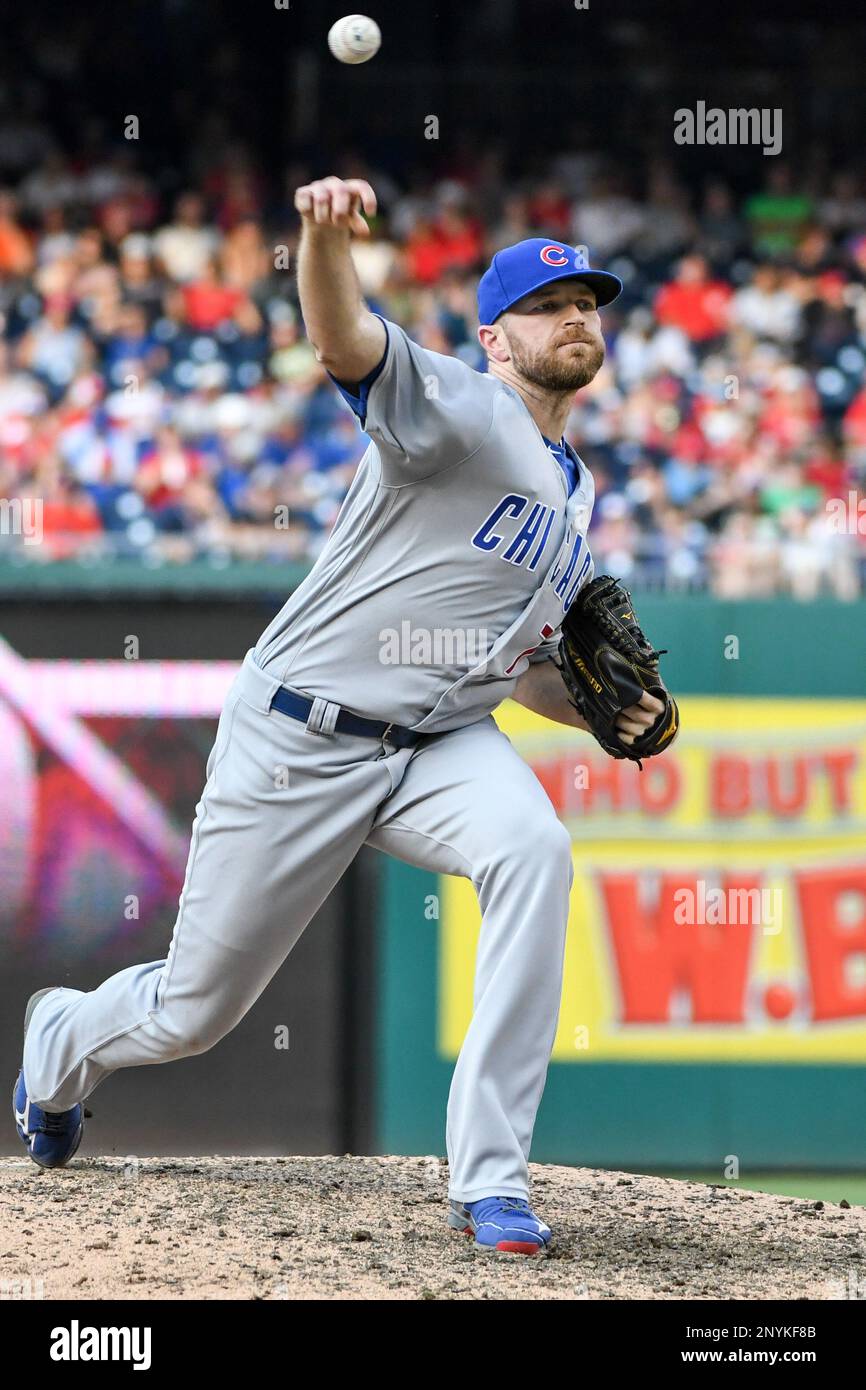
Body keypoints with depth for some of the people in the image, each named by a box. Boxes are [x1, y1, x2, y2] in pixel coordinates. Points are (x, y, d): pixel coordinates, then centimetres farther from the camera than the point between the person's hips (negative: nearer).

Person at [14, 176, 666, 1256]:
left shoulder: (573, 496, 15)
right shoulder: (458, 415, -10)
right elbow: (343, 340, -32)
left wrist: (601, 713, 3)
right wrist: (325, 234, -54)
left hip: (438, 745, 5)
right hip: (298, 745, -5)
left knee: (534, 851, -30)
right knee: (194, 1011, 5)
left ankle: (489, 1178, -28)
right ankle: (64, 1040, 45)